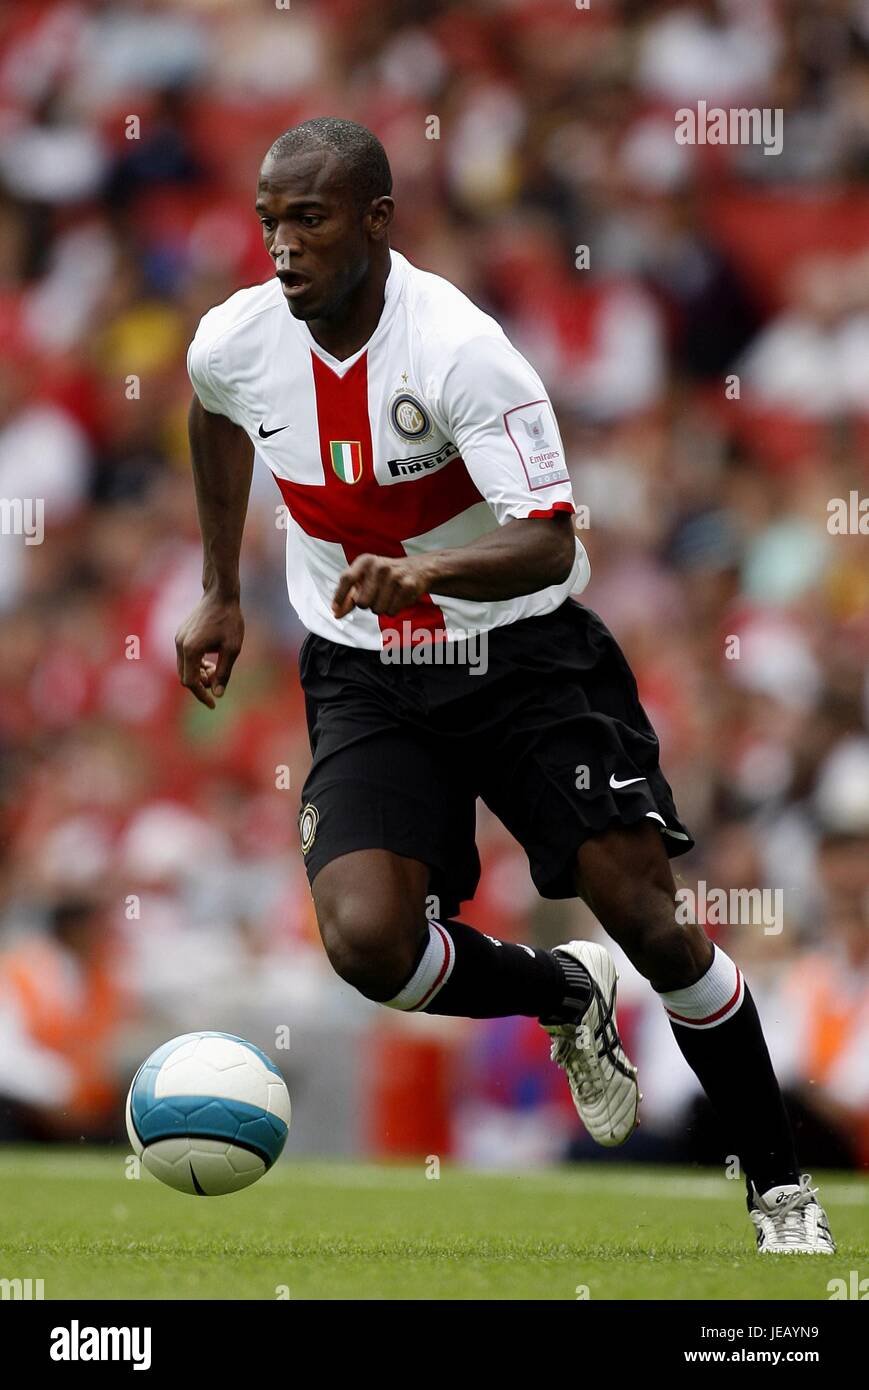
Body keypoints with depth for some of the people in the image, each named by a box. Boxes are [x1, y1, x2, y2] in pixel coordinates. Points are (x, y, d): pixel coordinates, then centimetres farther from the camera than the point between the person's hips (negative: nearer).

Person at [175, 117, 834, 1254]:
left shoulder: (457, 349, -24)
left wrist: (424, 572, -49)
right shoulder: (235, 343, -8)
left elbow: (548, 544, -31)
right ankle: (562, 998, 13)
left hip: (523, 652, -4)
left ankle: (781, 1188, 7)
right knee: (368, 941, -20)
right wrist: (220, 594, 22)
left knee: (646, 917, -12)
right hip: (365, 678, 4)